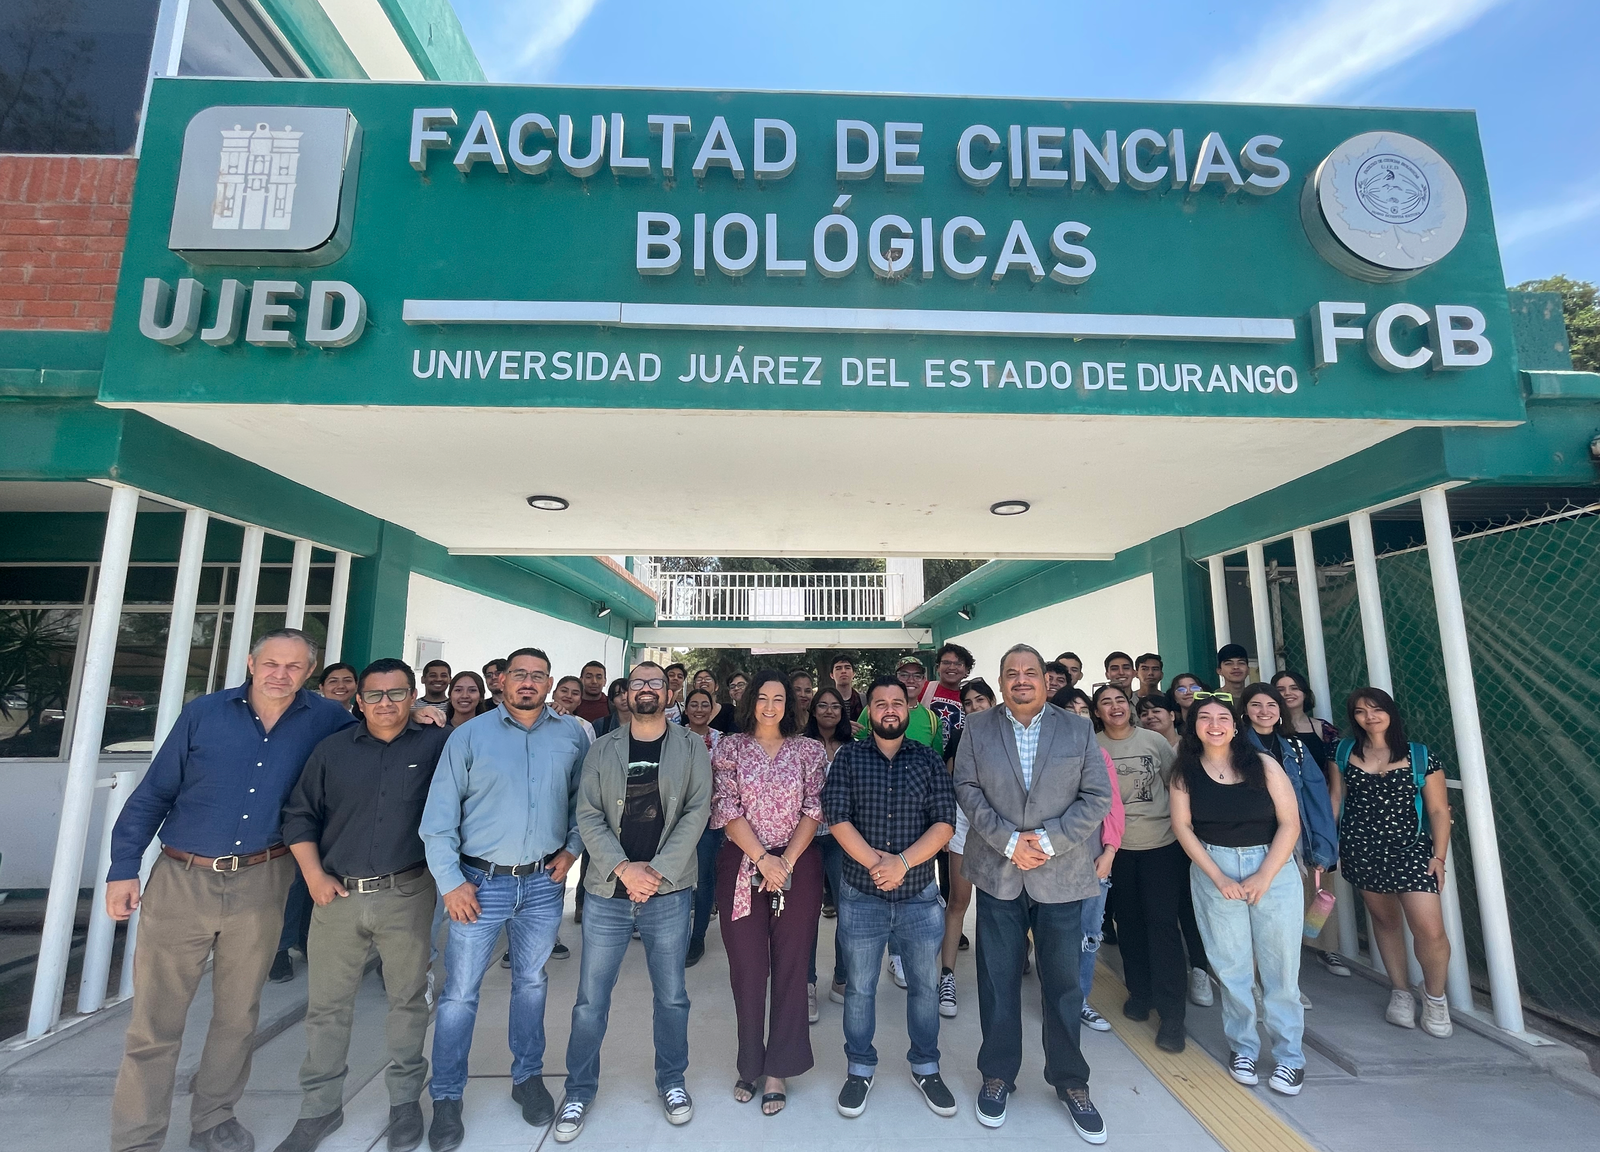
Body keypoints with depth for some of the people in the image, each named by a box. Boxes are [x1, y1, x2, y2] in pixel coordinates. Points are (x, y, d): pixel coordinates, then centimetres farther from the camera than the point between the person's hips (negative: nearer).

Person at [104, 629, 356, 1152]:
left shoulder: (324, 718, -2)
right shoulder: (204, 712, -3)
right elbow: (153, 793, 1)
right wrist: (123, 869, -2)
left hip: (260, 884, 1)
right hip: (181, 879, -1)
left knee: (238, 1014, 14)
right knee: (154, 1018, 5)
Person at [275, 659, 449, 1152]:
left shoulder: (437, 744, -4)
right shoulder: (332, 749, 4)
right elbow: (299, 814, 9)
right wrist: (314, 875, 2)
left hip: (407, 894, -2)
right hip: (337, 894, 2)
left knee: (408, 1000, 10)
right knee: (326, 1005, 12)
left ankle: (405, 1101, 30)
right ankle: (319, 1108, 33)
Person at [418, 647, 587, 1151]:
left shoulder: (572, 734, 0)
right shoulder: (470, 735, -5)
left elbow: (584, 798, 9)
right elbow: (440, 812, -5)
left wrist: (571, 848, -1)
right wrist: (450, 881, -8)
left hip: (543, 883, 2)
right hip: (481, 881, -1)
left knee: (531, 983, 17)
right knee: (460, 991, 6)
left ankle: (527, 1077, 36)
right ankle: (446, 1099, 26)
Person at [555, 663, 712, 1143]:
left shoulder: (691, 747, 1)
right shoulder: (602, 750, 4)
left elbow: (696, 812, -6)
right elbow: (588, 817, -2)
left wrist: (658, 871, -14)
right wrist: (624, 868, -14)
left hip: (669, 893, -1)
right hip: (608, 892, 1)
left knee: (672, 996, 13)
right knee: (590, 999, 10)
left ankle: (672, 1081, 35)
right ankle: (579, 1091, 31)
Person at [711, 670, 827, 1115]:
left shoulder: (810, 750, 3)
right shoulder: (730, 748, 2)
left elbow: (814, 810, -1)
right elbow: (727, 809, -5)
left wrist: (787, 860, -11)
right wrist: (762, 859, -13)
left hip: (798, 866, 1)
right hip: (741, 866, 0)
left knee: (791, 967, 6)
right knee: (746, 968, 7)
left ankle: (777, 1070, 22)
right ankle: (750, 1064, 27)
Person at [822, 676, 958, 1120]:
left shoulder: (929, 760, 0)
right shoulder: (848, 757, -2)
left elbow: (944, 823, -7)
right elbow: (836, 818, -9)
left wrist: (902, 862, -19)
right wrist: (875, 862, -19)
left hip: (920, 896, 1)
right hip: (861, 897, -1)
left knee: (925, 985, 15)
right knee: (859, 987, 12)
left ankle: (925, 1067, 36)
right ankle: (859, 1069, 33)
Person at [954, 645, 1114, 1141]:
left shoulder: (1078, 729, 0)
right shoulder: (978, 729, 0)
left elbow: (1098, 797, -3)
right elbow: (968, 790, -3)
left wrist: (1047, 840, -12)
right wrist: (1008, 841, -13)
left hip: (1061, 873, 0)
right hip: (997, 872, 0)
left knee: (1064, 980, 11)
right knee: (998, 979, 11)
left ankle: (1071, 1082, 31)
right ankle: (997, 1075, 29)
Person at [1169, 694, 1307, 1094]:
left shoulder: (1263, 764, -3)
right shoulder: (1185, 772, -1)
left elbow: (1290, 823, -5)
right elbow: (1182, 826, -3)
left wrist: (1264, 876, -11)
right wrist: (1217, 877, -10)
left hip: (1274, 868, 0)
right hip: (1213, 870, 1)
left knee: (1280, 966, 4)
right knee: (1231, 967, 8)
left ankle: (1289, 1056, 20)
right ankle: (1242, 1048, 24)